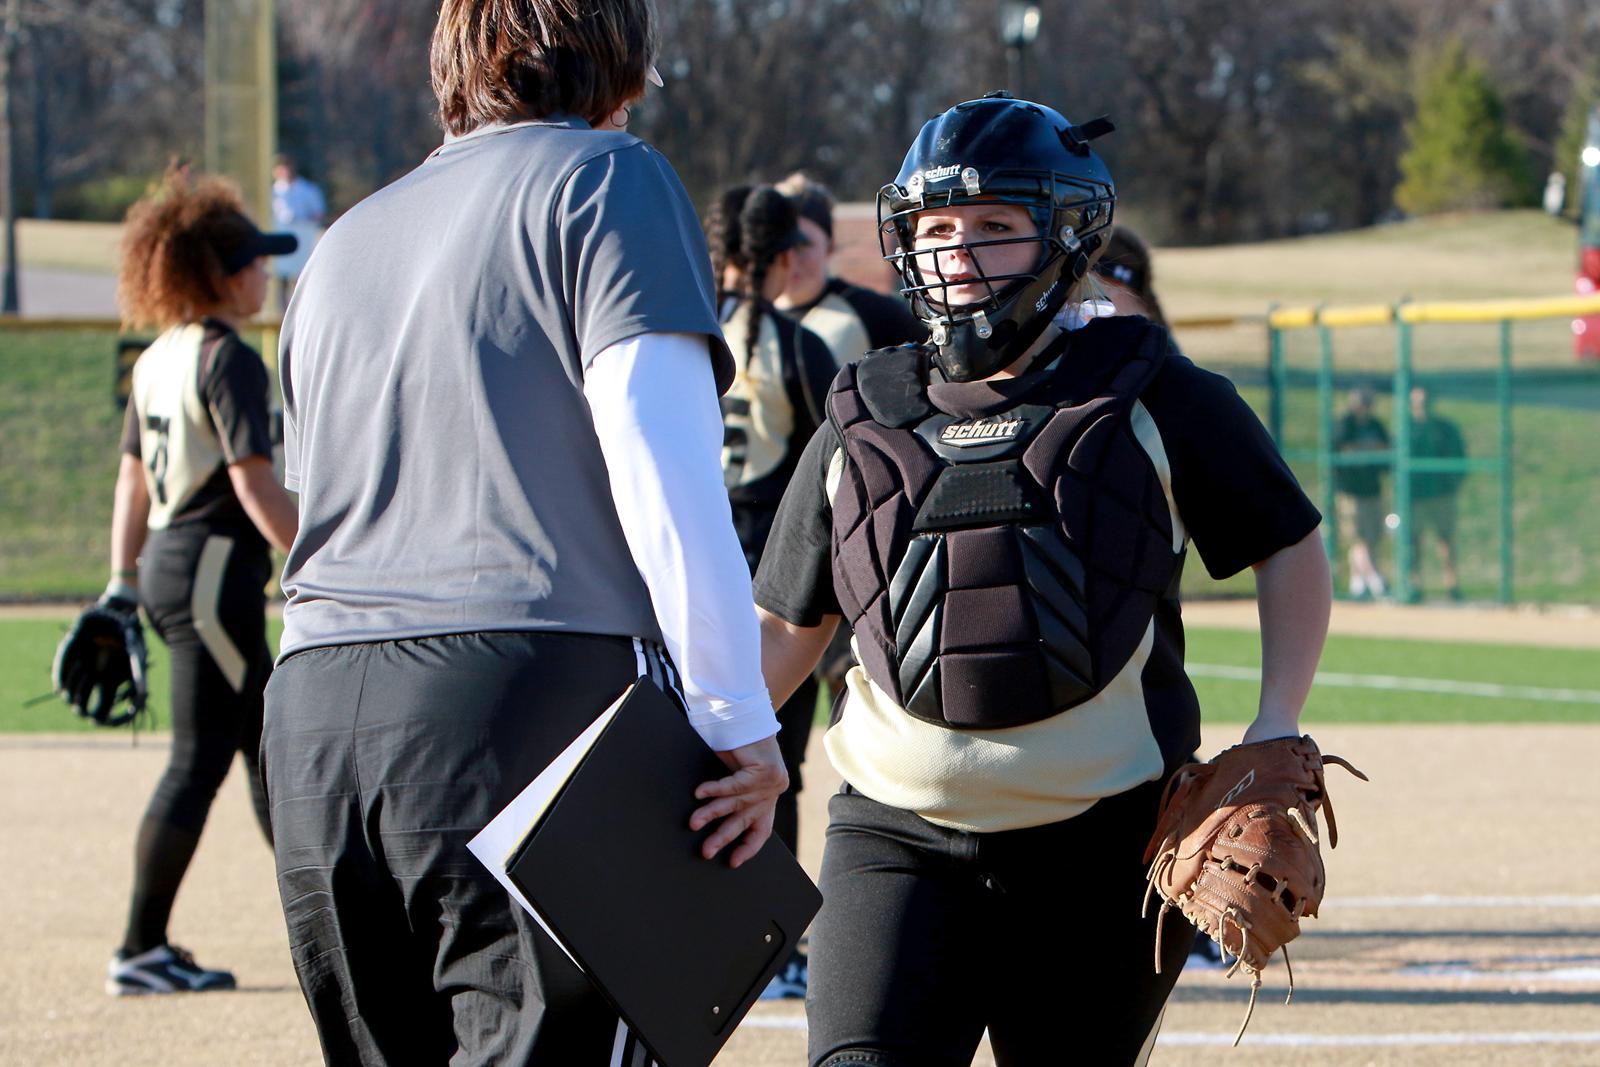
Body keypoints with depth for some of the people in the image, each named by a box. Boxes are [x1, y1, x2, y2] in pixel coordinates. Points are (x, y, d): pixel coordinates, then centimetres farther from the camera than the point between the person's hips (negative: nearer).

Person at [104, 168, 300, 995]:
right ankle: (140, 953, -5)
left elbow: (134, 478, 16)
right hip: (216, 568, -10)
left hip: (166, 564, 10)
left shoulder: (157, 361, 12)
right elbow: (254, 487, -19)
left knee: (269, 745, 16)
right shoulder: (228, 360, -14)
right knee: (200, 757, -6)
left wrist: (121, 585, 20)